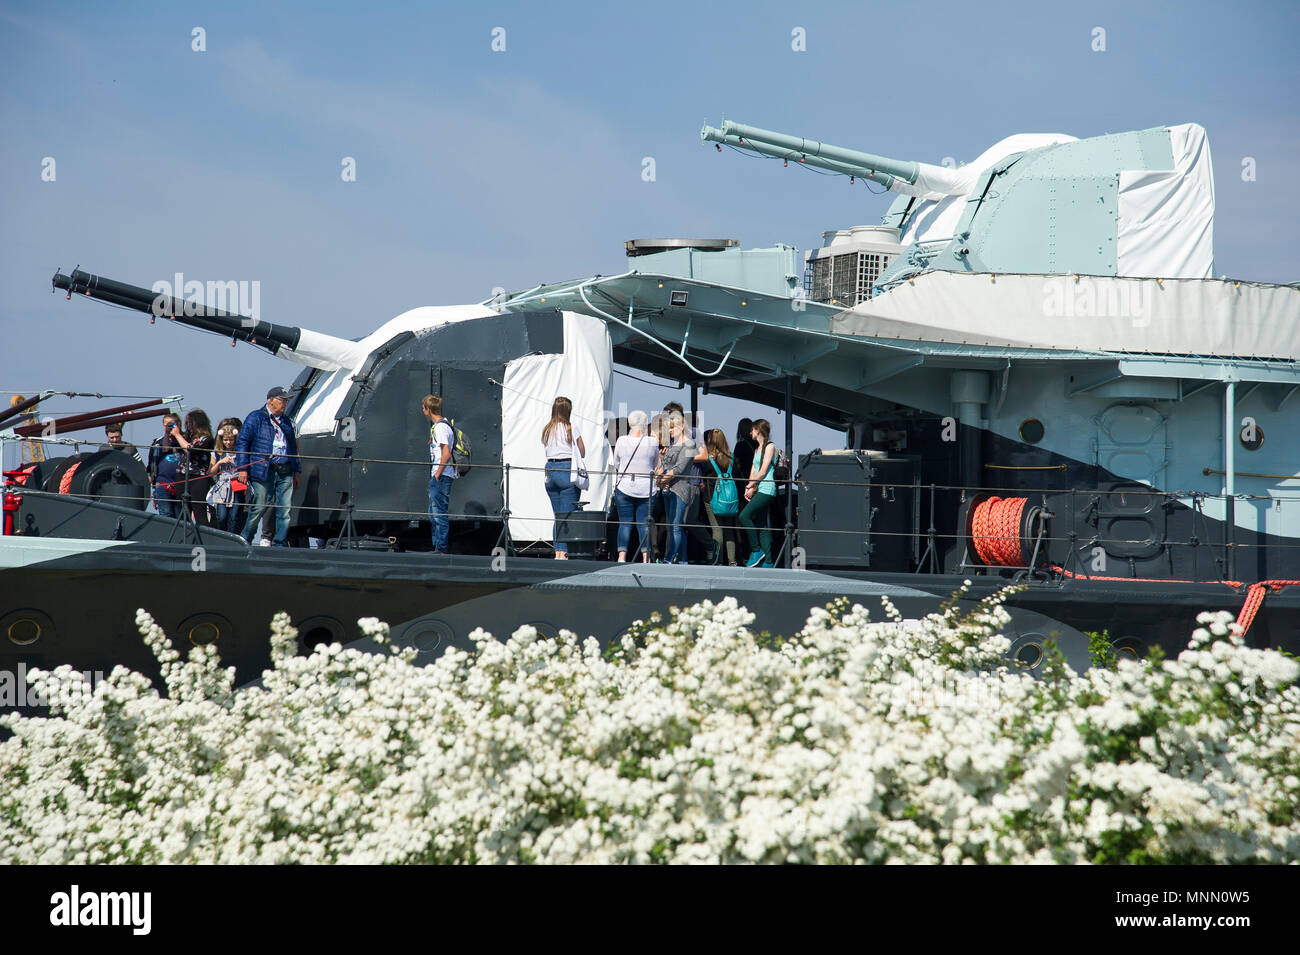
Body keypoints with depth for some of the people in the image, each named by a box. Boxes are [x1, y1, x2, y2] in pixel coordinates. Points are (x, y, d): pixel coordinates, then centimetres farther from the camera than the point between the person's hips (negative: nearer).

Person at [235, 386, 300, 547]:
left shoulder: (286, 422, 20)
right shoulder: (255, 418, 3)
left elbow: (293, 447, 25)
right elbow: (242, 442, -1)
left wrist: (296, 472, 18)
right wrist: (242, 468, -9)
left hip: (285, 472, 5)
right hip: (263, 471, -5)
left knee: (285, 509, -2)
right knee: (259, 508, -4)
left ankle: (280, 543, 3)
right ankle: (244, 541, 10)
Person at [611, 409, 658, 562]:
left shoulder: (621, 441, -4)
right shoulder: (652, 442, -5)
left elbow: (616, 465, 7)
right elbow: (655, 464, 8)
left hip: (624, 486, 0)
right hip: (645, 488, 0)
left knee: (624, 523, 3)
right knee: (644, 524, 3)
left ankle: (622, 557, -2)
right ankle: (646, 558, 1)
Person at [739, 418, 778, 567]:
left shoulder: (770, 447, -5)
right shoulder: (757, 449, 21)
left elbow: (763, 471, -11)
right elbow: (753, 471, 16)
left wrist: (750, 486, -6)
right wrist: (749, 489, 1)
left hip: (766, 489, -9)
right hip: (757, 491, 9)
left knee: (744, 516, -20)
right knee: (762, 526, 3)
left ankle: (756, 550, -14)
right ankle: (768, 561, 2)